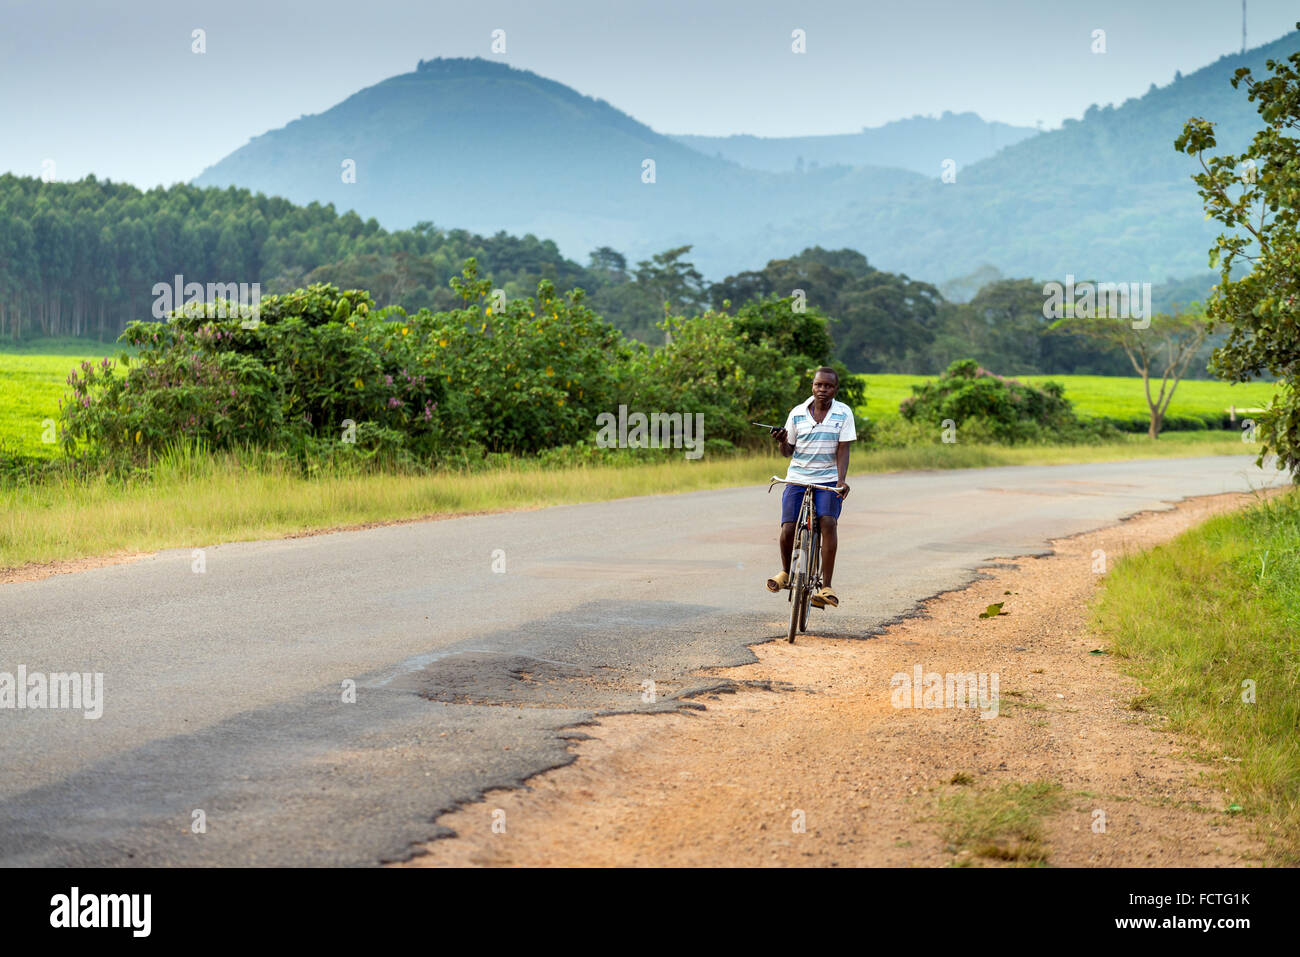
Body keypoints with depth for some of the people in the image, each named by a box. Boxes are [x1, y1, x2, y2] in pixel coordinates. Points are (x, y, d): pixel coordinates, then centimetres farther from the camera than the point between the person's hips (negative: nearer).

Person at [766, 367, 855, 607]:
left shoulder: (843, 413, -1)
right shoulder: (797, 413, 3)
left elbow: (843, 450, -6)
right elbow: (788, 451, 9)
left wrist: (842, 480, -20)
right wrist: (782, 441, -14)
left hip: (829, 480, -1)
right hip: (798, 479, 1)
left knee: (828, 522, -25)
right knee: (788, 529, -12)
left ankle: (825, 586, -22)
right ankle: (786, 572, 20)